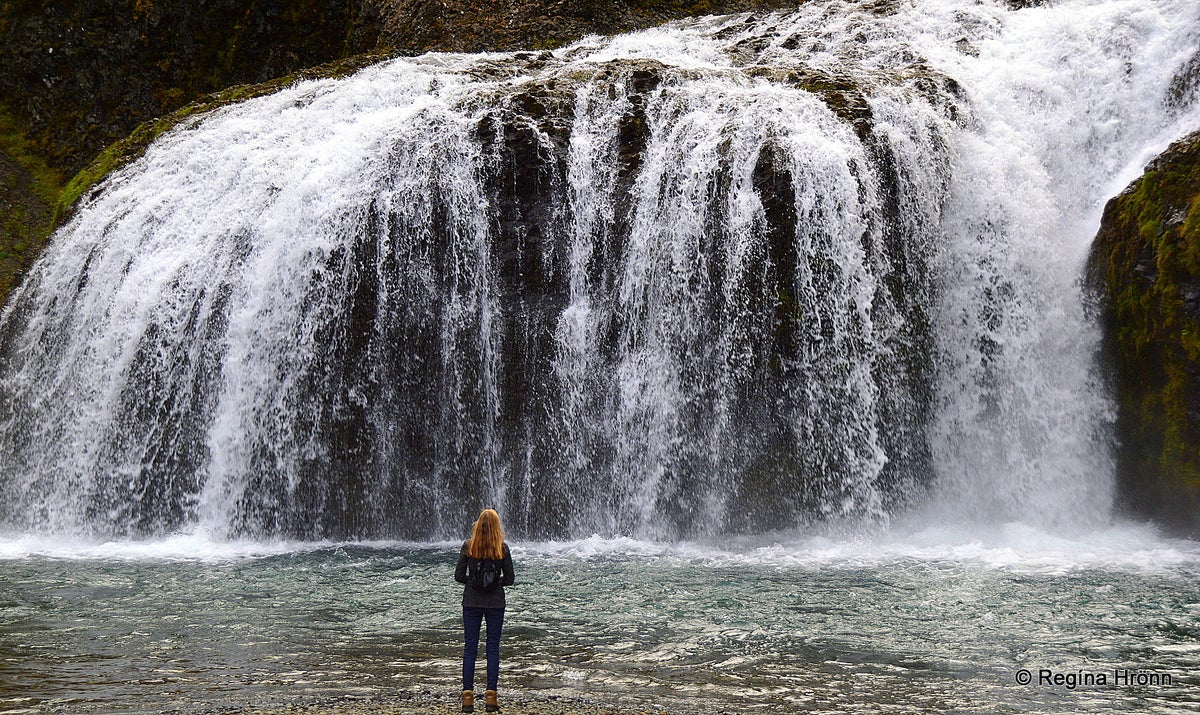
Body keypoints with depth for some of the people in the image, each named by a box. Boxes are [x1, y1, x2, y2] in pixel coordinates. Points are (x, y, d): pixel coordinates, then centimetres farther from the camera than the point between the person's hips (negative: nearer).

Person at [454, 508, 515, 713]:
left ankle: (468, 698, 5)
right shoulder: (502, 548, -6)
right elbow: (509, 578, -2)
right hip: (495, 602, 0)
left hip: (471, 602, 1)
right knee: (493, 648, 6)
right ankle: (491, 697, 4)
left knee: (470, 647, 6)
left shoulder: (468, 546, -5)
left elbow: (458, 576, -3)